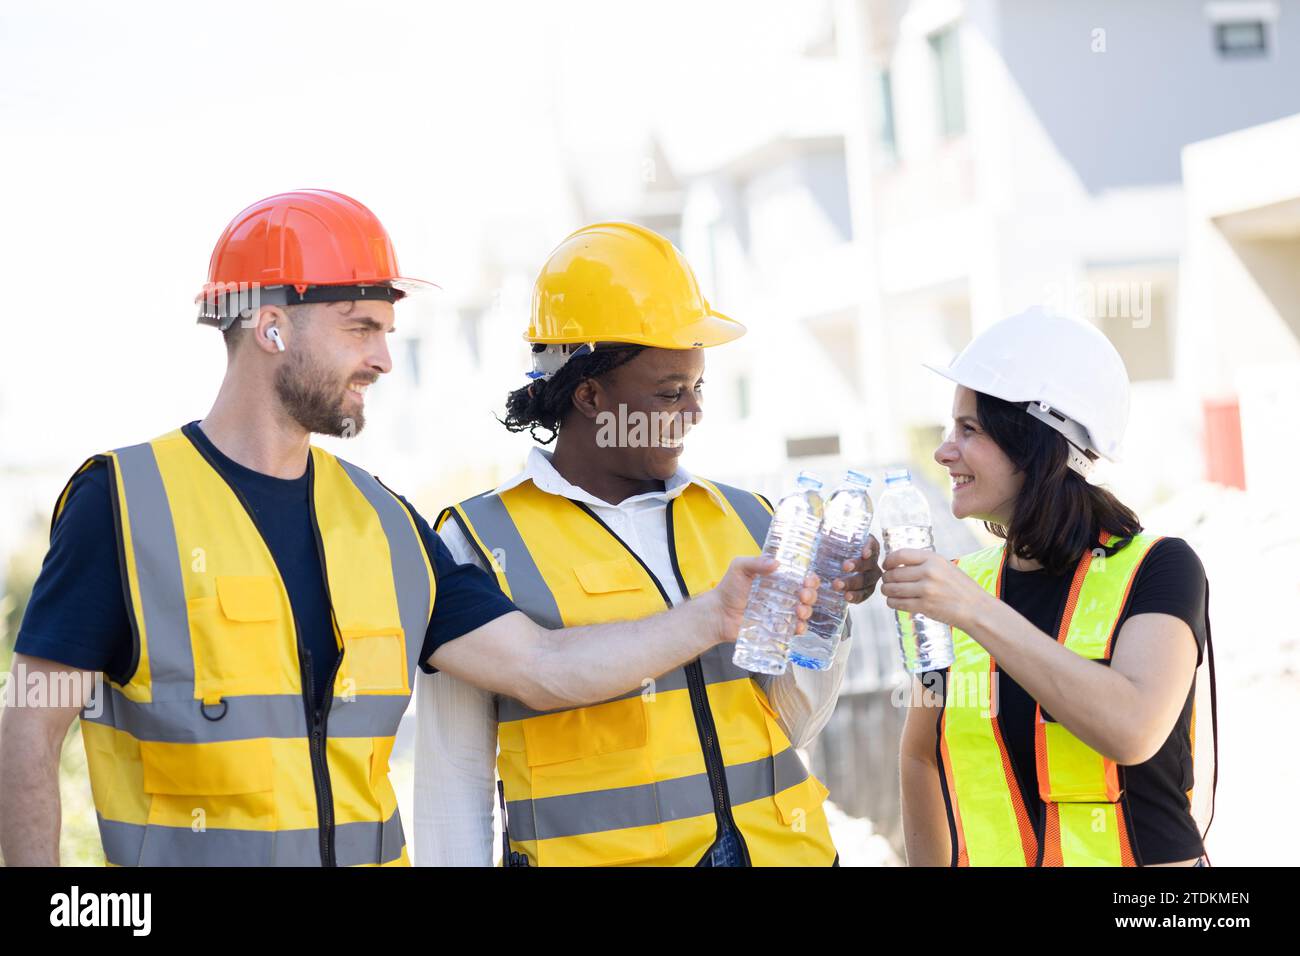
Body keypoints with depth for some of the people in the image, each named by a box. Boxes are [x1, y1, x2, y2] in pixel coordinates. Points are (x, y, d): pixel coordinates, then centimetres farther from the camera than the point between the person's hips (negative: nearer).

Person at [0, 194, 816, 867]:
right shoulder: (126, 502, -6)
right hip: (184, 850, -5)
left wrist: (713, 617, 0)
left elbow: (544, 669, 8)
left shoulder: (381, 520, 9)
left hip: (371, 847, 5)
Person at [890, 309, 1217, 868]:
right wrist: (926, 865, 11)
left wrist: (978, 613, -22)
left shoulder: (1156, 568, -5)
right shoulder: (961, 584, 6)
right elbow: (921, 755, 18)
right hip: (989, 856, 3)